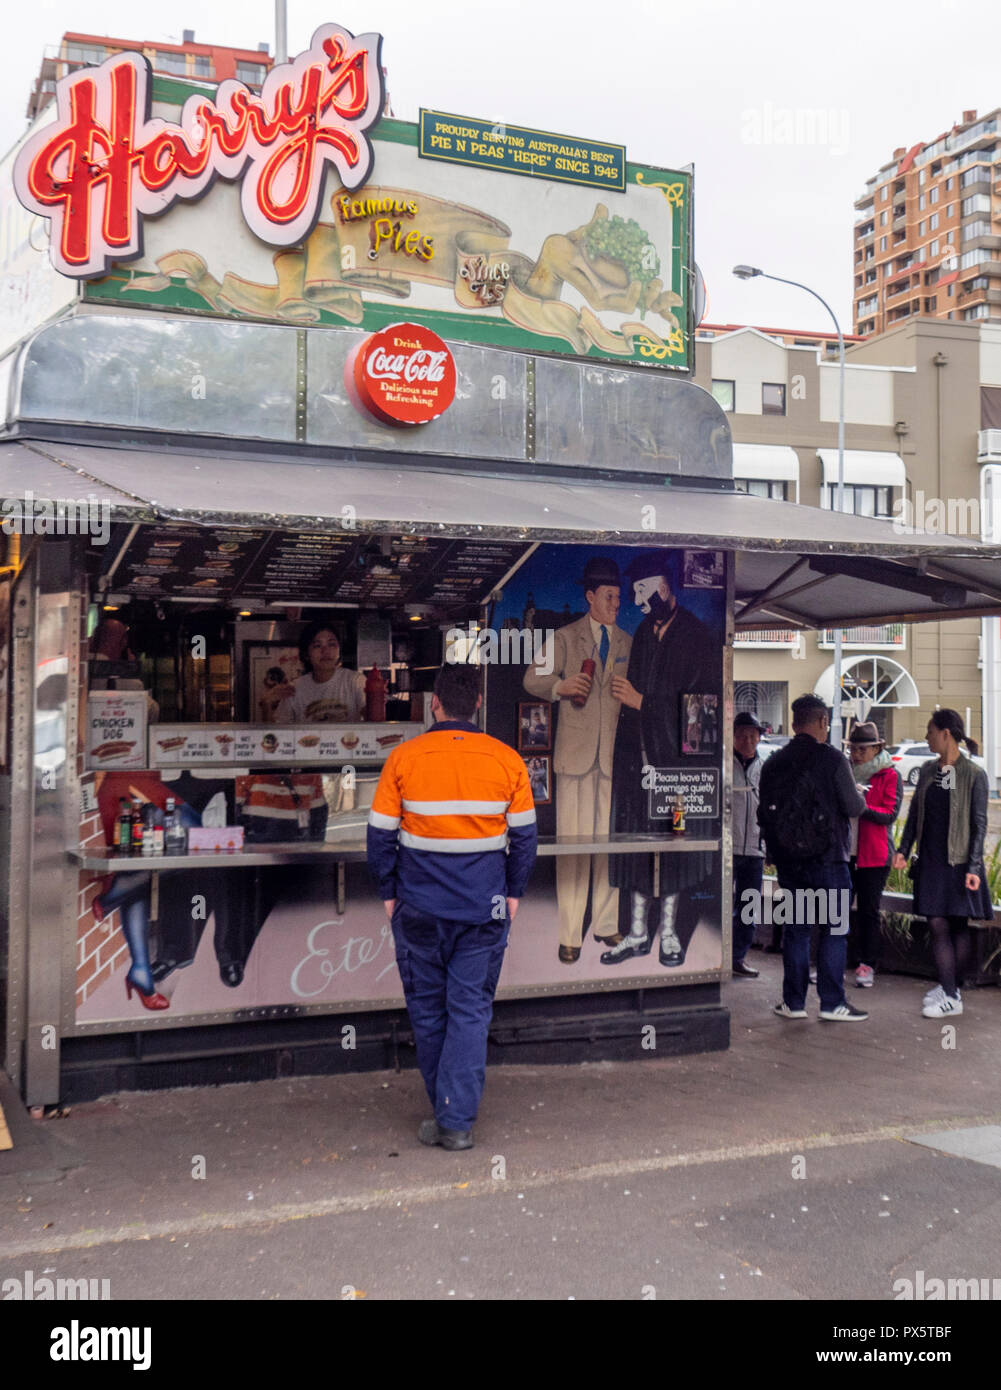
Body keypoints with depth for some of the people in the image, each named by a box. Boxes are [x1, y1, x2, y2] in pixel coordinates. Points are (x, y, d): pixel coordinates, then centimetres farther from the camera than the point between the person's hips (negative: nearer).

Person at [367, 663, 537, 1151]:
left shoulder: (404, 759, -7)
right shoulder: (506, 760, -3)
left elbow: (381, 834, -3)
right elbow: (523, 835, 3)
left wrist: (389, 893, 8)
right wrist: (513, 892, 13)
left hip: (419, 909, -1)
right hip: (485, 910, 1)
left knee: (427, 1008, 13)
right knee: (471, 1009, 7)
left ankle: (446, 1111, 23)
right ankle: (457, 1120, 3)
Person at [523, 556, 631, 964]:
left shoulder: (627, 643, 14)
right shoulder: (565, 637, 6)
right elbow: (533, 679, 2)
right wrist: (561, 686, -18)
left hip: (614, 754, 3)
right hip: (575, 752, -3)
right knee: (572, 842, -4)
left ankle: (606, 923, 18)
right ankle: (569, 934, 2)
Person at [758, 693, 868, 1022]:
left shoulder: (774, 762, 5)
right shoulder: (832, 759, -11)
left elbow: (765, 811, 8)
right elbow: (854, 807, -9)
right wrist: (859, 796, 13)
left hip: (787, 860, 5)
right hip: (827, 859, -5)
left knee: (795, 928, 11)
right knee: (834, 928, 3)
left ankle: (793, 1001, 14)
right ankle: (832, 1003, 5)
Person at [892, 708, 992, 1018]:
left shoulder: (974, 775, -8)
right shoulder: (928, 770, 8)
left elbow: (979, 824, -8)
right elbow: (915, 812, 15)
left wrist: (974, 867, -12)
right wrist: (904, 850, 10)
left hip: (958, 862, -5)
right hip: (930, 860, 5)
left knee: (958, 926, 4)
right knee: (937, 925, 1)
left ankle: (952, 995, 9)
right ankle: (947, 988, 7)